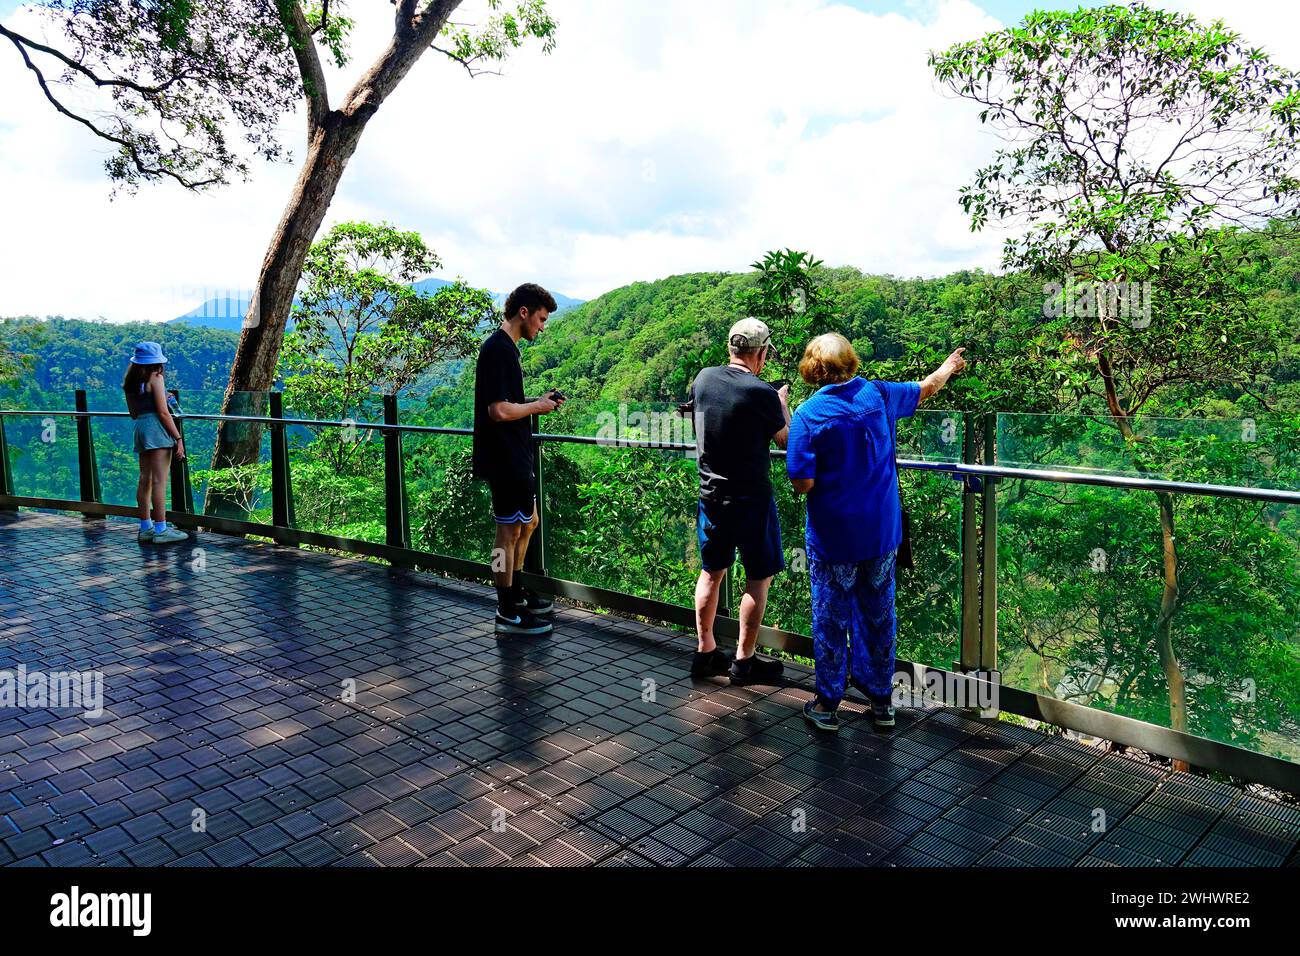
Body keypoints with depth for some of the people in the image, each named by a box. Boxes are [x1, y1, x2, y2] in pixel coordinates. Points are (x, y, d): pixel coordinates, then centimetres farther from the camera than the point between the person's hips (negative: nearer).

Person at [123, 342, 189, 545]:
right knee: (159, 481, -8)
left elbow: (133, 413, 20)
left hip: (140, 427, 8)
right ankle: (161, 530, -8)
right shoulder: (155, 378, -8)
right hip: (157, 429, -8)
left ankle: (146, 528, 17)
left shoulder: (130, 382, 15)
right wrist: (178, 438, -12)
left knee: (145, 479, 12)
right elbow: (163, 412, -14)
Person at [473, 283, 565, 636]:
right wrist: (537, 406, -10)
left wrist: (538, 401, 9)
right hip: (504, 459, -10)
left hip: (515, 457, 10)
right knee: (509, 531, -1)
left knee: (528, 522, 20)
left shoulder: (504, 347, 14)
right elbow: (499, 411, -24)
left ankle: (515, 593, 34)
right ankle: (507, 613, 12)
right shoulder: (499, 350, -18)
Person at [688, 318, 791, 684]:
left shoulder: (704, 378, -3)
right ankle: (744, 661, 16)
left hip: (711, 495, 6)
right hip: (751, 499, -6)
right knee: (759, 577, 9)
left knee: (711, 572, 17)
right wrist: (782, 402, 12)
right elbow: (787, 440, -4)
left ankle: (705, 652, 26)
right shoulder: (762, 393, -18)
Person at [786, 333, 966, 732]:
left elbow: (803, 484, -18)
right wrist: (949, 366, 38)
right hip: (881, 532, 4)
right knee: (879, 614, 16)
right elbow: (927, 387, 18)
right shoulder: (878, 395, -2)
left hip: (832, 538, -4)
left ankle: (827, 705, 20)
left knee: (831, 618, 9)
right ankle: (882, 701, 29)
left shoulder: (808, 415, -15)